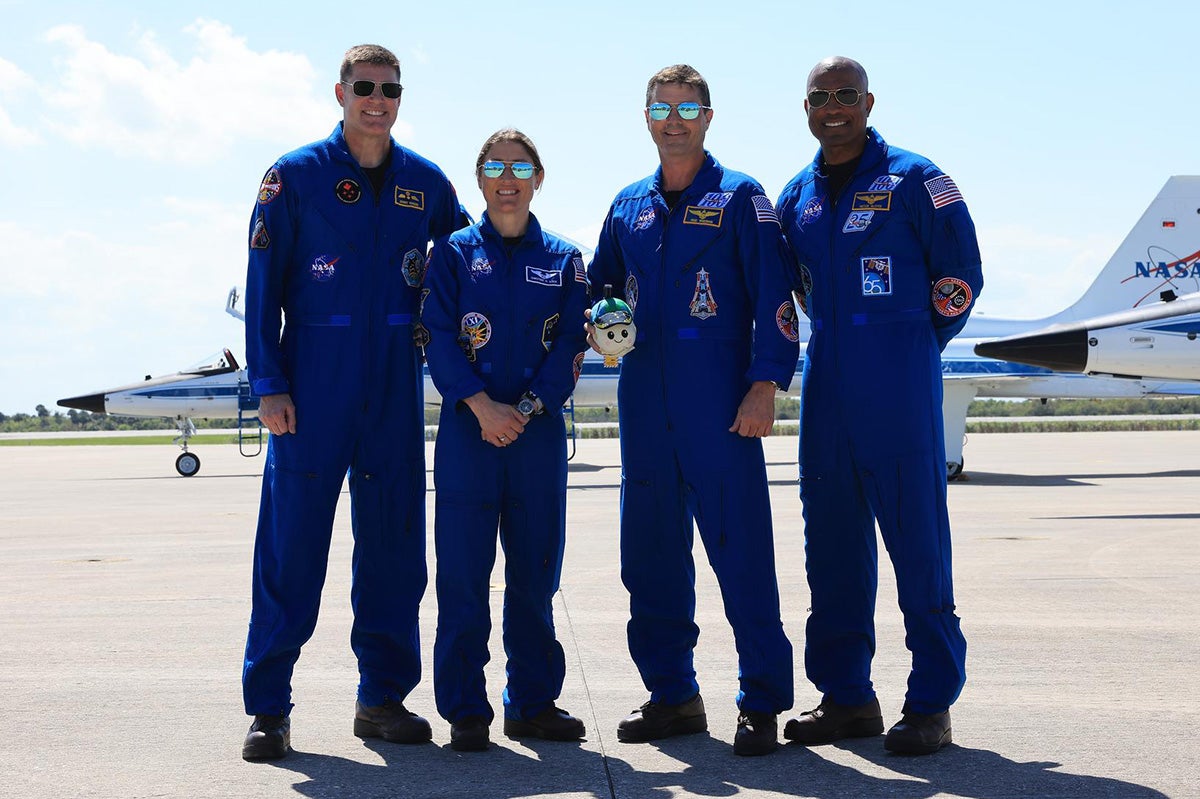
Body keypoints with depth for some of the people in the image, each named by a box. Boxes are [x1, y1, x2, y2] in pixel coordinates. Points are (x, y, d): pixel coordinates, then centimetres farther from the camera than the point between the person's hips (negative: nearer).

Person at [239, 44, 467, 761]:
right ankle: (269, 708, 4)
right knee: (293, 540, -4)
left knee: (395, 541, 6)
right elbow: (263, 287, -2)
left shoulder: (425, 182, 9)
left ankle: (383, 698, 17)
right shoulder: (296, 175, 0)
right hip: (314, 385, -3)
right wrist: (268, 384, -9)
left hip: (397, 385, 4)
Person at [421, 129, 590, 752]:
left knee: (535, 570, 6)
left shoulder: (561, 259, 10)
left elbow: (569, 346, 3)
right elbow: (438, 337, -3)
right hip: (467, 428, -1)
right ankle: (465, 710, 7)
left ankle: (533, 701, 17)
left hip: (538, 431, 2)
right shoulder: (455, 252, 6)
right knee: (463, 571, -1)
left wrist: (526, 407, -11)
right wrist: (482, 406, -15)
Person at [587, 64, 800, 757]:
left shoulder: (740, 198, 2)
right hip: (644, 401, 5)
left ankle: (763, 702, 1)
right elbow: (600, 286, 27)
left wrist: (765, 386, -13)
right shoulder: (628, 206, 16)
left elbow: (773, 298, -4)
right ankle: (672, 694, 20)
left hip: (719, 400, -5)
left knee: (741, 546, -7)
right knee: (651, 550, 8)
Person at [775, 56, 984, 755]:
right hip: (826, 389, 6)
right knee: (832, 542, 8)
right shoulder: (797, 196, 14)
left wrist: (916, 347, 3)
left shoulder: (914, 179, -2)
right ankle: (847, 696, 18)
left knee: (918, 540, -4)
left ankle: (931, 703, 3)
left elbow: (961, 273, 1)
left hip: (899, 390, -6)